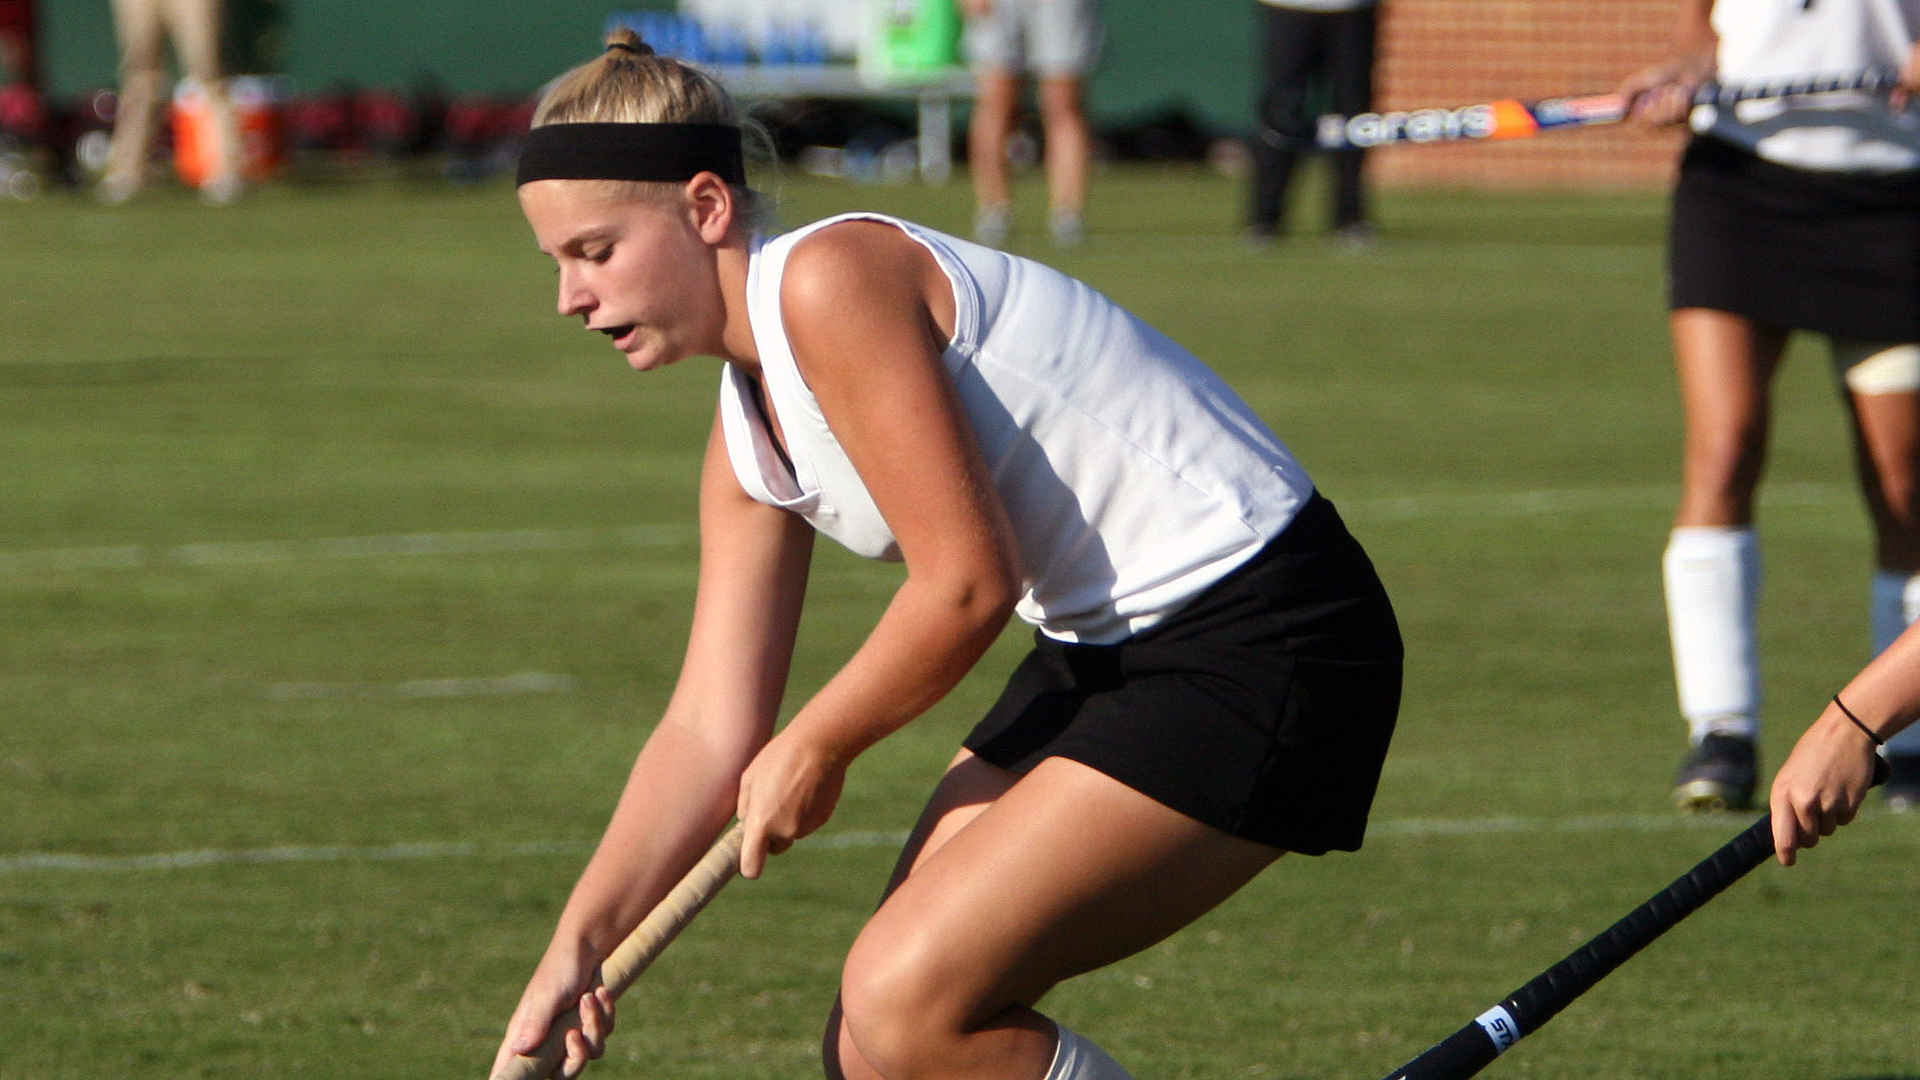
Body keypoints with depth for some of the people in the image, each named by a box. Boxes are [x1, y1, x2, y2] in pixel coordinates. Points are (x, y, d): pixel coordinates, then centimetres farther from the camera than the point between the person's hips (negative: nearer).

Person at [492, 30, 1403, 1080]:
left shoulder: (826, 281, -18)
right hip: (1104, 650, 10)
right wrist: (580, 942, -3)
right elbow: (712, 727, 9)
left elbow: (968, 582, -20)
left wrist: (815, 749, -5)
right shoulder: (745, 440, 10)